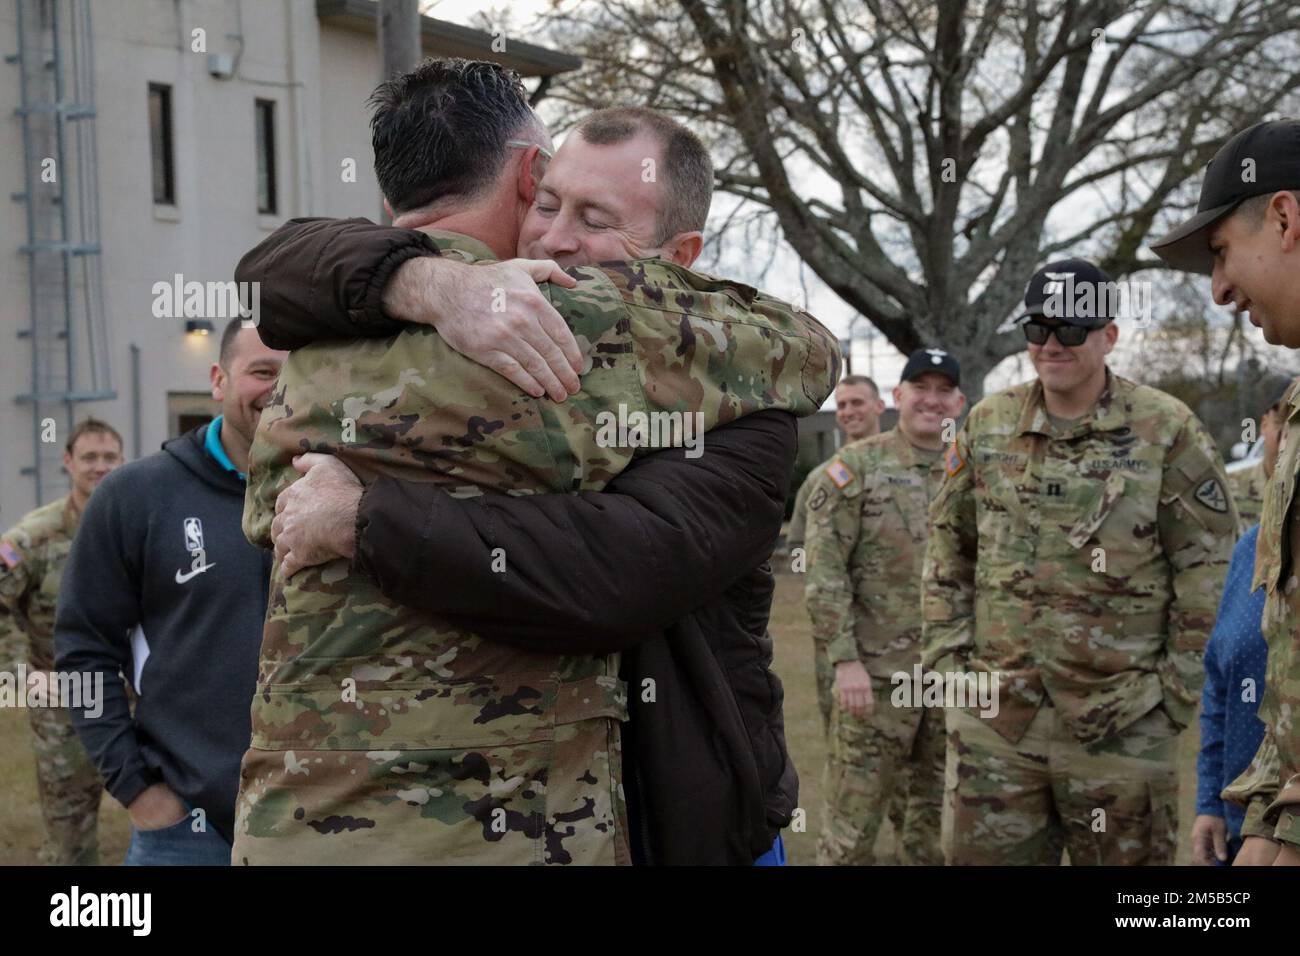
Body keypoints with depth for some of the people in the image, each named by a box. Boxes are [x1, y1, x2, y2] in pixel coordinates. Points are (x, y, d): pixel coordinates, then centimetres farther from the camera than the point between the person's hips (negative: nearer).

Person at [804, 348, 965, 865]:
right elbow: (825, 571, -9)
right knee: (851, 820, -2)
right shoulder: (856, 467, -5)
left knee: (934, 820, 12)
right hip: (876, 672, -4)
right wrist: (845, 659, -16)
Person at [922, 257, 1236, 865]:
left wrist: (1179, 690, -5)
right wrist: (948, 656, 7)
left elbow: (1208, 570, -2)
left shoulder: (1167, 430, -3)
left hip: (1120, 720, -3)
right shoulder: (987, 426, 8)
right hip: (994, 716, 3)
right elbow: (948, 552, 15)